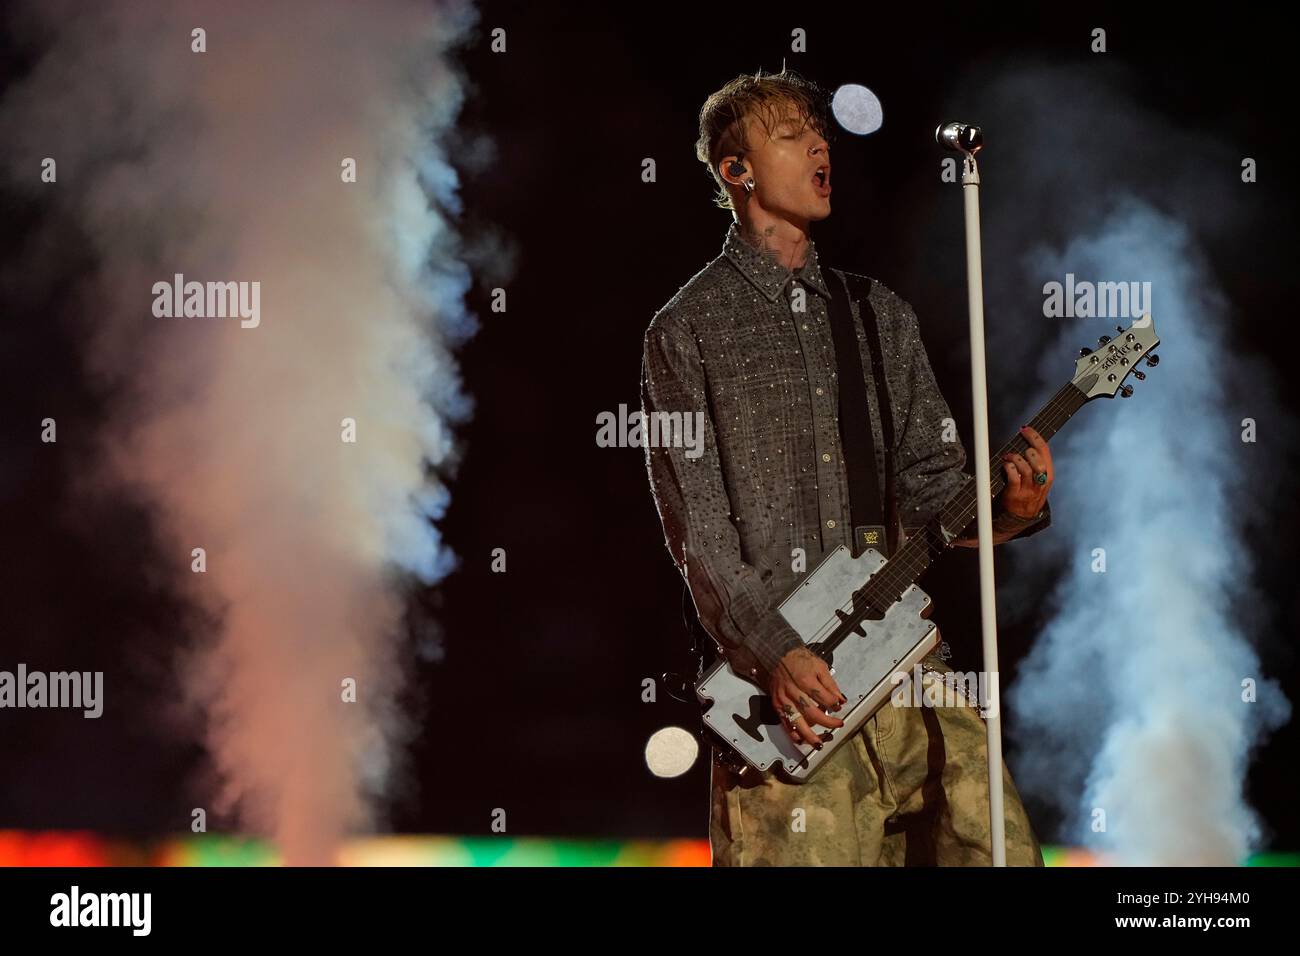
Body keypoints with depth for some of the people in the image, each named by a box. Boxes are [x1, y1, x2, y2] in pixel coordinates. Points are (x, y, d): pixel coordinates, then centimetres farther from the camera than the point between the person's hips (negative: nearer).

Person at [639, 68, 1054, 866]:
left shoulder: (880, 314, 17)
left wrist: (1007, 508, -8)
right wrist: (773, 652, -18)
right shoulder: (688, 328, 2)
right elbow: (696, 522, -6)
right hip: (786, 678, -4)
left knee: (995, 843, -6)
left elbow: (932, 484, 15)